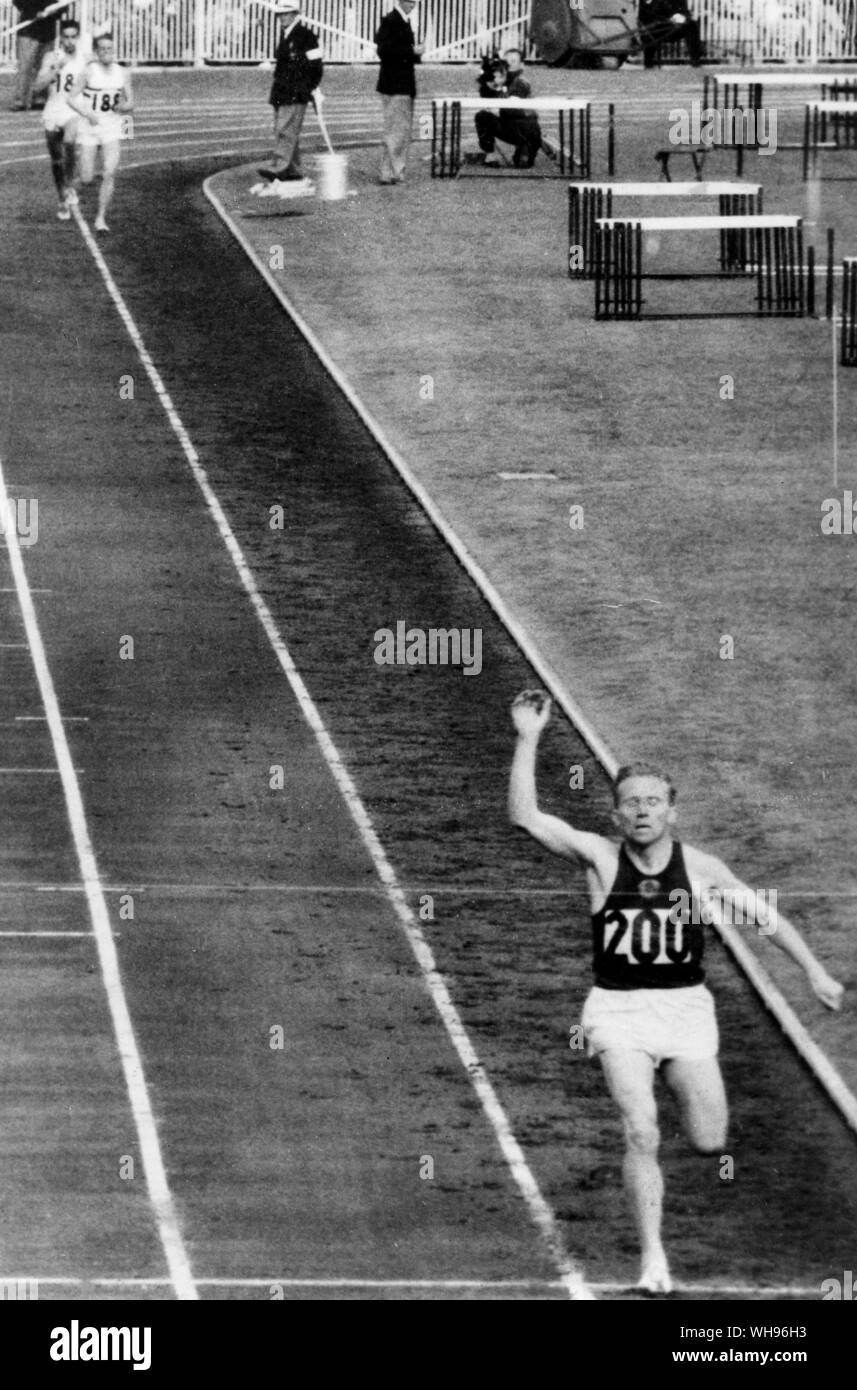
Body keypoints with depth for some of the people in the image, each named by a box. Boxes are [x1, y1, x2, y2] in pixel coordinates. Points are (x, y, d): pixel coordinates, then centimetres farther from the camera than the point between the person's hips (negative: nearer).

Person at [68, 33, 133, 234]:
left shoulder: (122, 74, 0)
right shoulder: (89, 71, -10)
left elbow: (131, 104, 8)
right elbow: (71, 99, -11)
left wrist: (124, 106, -16)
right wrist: (87, 114, -28)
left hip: (112, 129, 2)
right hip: (88, 127, -2)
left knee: (109, 174, -12)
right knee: (87, 180, -2)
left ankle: (101, 218, -2)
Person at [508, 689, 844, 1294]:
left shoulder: (700, 868, -2)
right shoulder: (601, 858, -6)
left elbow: (764, 913, 9)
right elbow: (525, 815, -16)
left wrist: (815, 971, 8)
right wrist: (528, 739, -23)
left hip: (686, 1006, 2)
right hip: (619, 1010, -2)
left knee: (710, 1141, 1)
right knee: (641, 1134, -17)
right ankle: (653, 1257, -6)